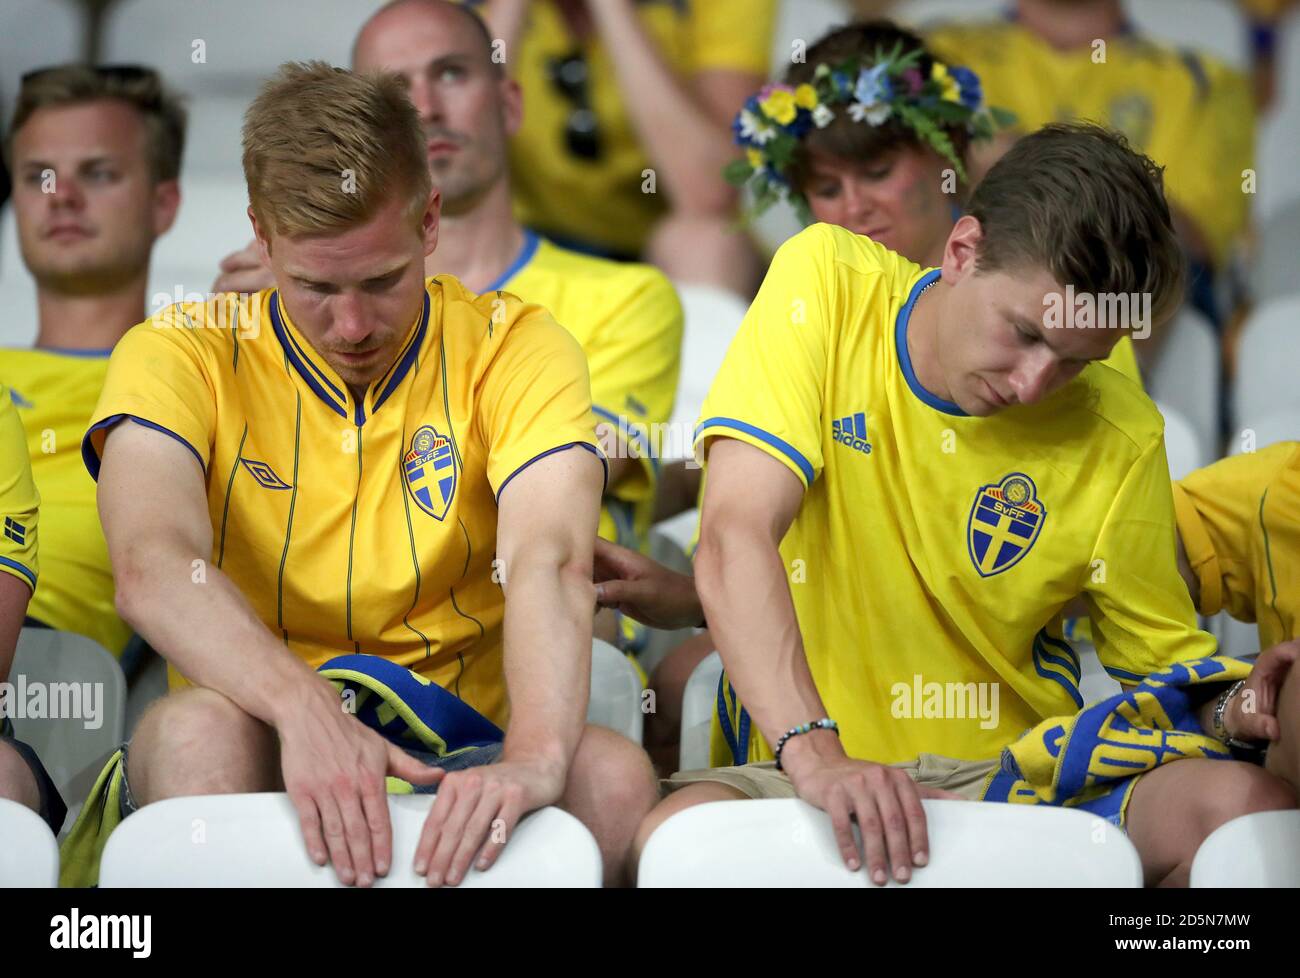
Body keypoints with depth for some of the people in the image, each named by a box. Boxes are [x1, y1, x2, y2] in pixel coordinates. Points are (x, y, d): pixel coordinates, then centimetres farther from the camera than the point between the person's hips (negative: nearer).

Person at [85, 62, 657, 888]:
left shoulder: (516, 350, 1)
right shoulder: (181, 355, 0)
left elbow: (549, 562, -17)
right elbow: (153, 567, -19)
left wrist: (536, 757, -38)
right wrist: (307, 708, -38)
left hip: (460, 762, 1)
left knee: (614, 773, -30)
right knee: (199, 727, -34)